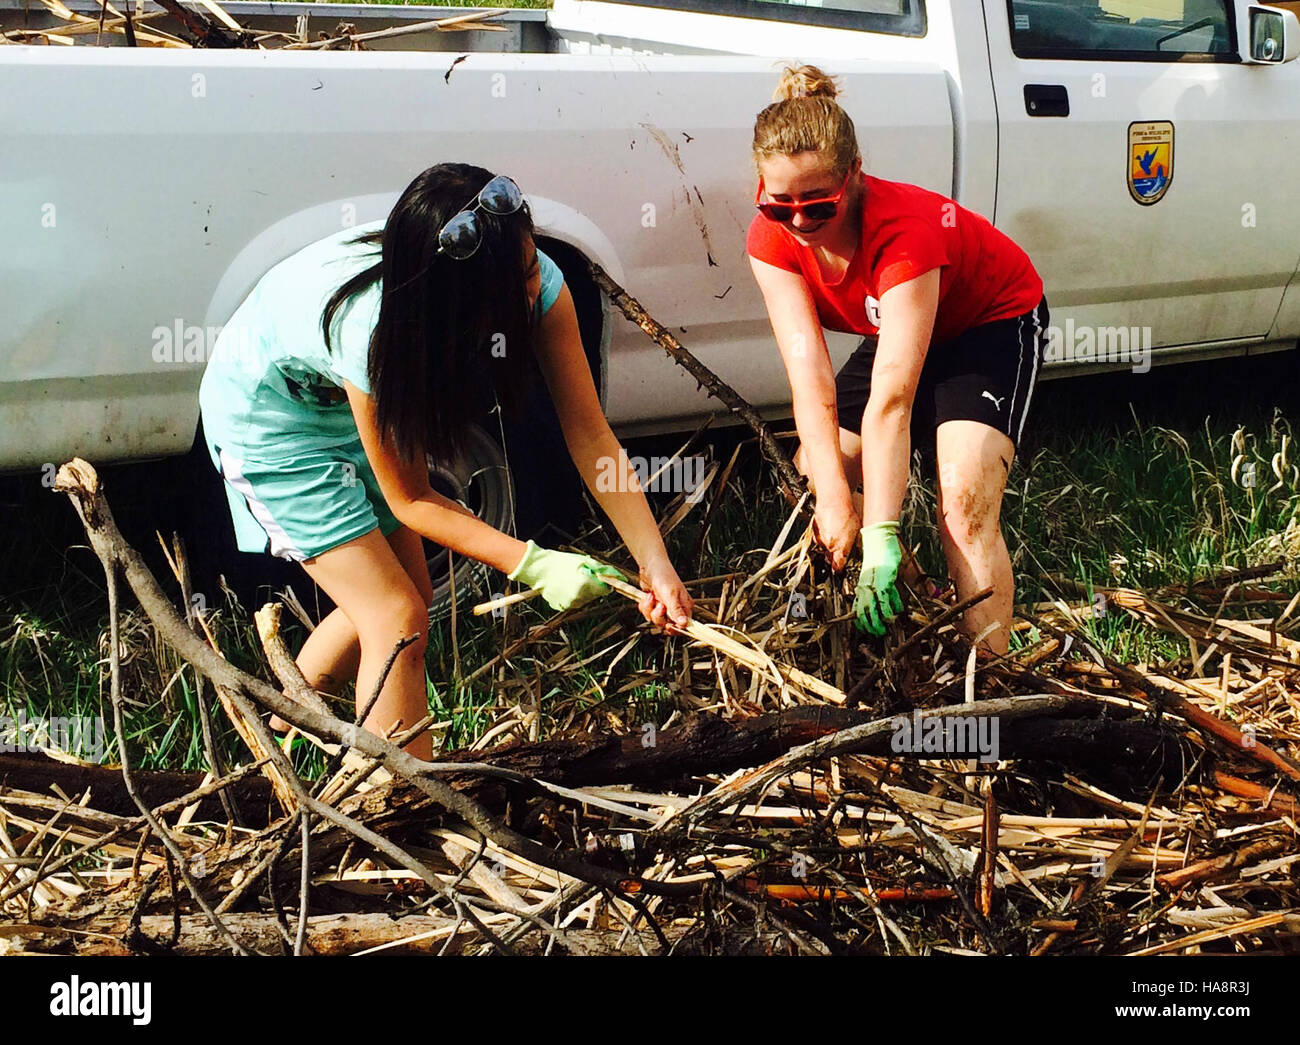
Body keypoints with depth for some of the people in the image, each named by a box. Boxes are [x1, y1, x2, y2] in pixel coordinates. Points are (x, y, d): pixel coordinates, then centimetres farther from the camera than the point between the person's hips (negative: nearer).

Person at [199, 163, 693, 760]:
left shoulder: (535, 284, -29)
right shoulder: (370, 327, -41)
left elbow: (590, 434, -23)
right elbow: (409, 498, -26)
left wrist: (655, 565, -29)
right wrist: (533, 564, -32)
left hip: (350, 399, 6)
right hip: (267, 406, -6)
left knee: (406, 596, 14)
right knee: (398, 619, -12)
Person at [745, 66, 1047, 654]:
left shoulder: (905, 230, -39)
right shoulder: (772, 241, -23)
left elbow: (892, 397, -43)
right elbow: (810, 378, -30)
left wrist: (881, 541, -47)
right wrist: (834, 497, -41)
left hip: (995, 322, -6)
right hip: (894, 330, 6)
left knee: (964, 504, -25)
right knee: (811, 475, -5)